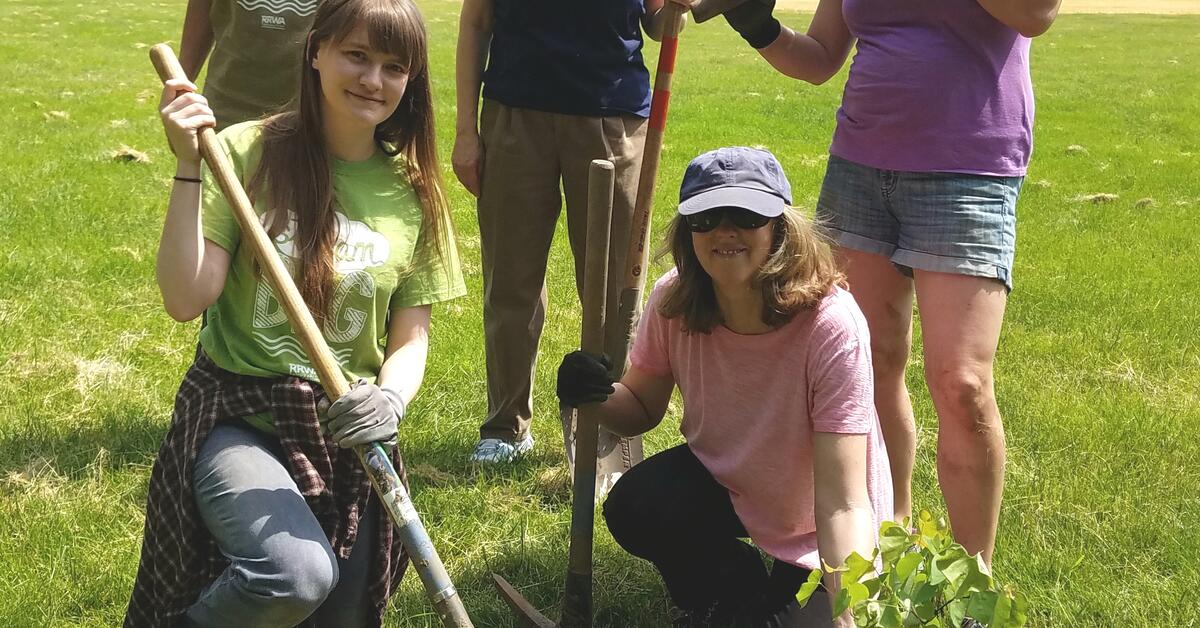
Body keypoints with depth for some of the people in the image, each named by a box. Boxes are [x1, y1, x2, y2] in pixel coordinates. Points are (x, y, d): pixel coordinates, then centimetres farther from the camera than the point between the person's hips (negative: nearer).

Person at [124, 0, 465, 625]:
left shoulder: (415, 192, 2)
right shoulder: (247, 153, -8)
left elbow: (410, 337, 3)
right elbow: (186, 300, -13)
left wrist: (391, 398, -18)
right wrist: (189, 168, -20)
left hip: (345, 431, 4)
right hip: (238, 419, -4)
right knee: (297, 575, -30)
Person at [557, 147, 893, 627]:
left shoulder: (831, 326, -32)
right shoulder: (673, 302, -19)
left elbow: (842, 506, -34)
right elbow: (642, 408, -1)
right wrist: (599, 394, -24)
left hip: (816, 537, -3)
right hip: (724, 480, 4)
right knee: (634, 509, -24)